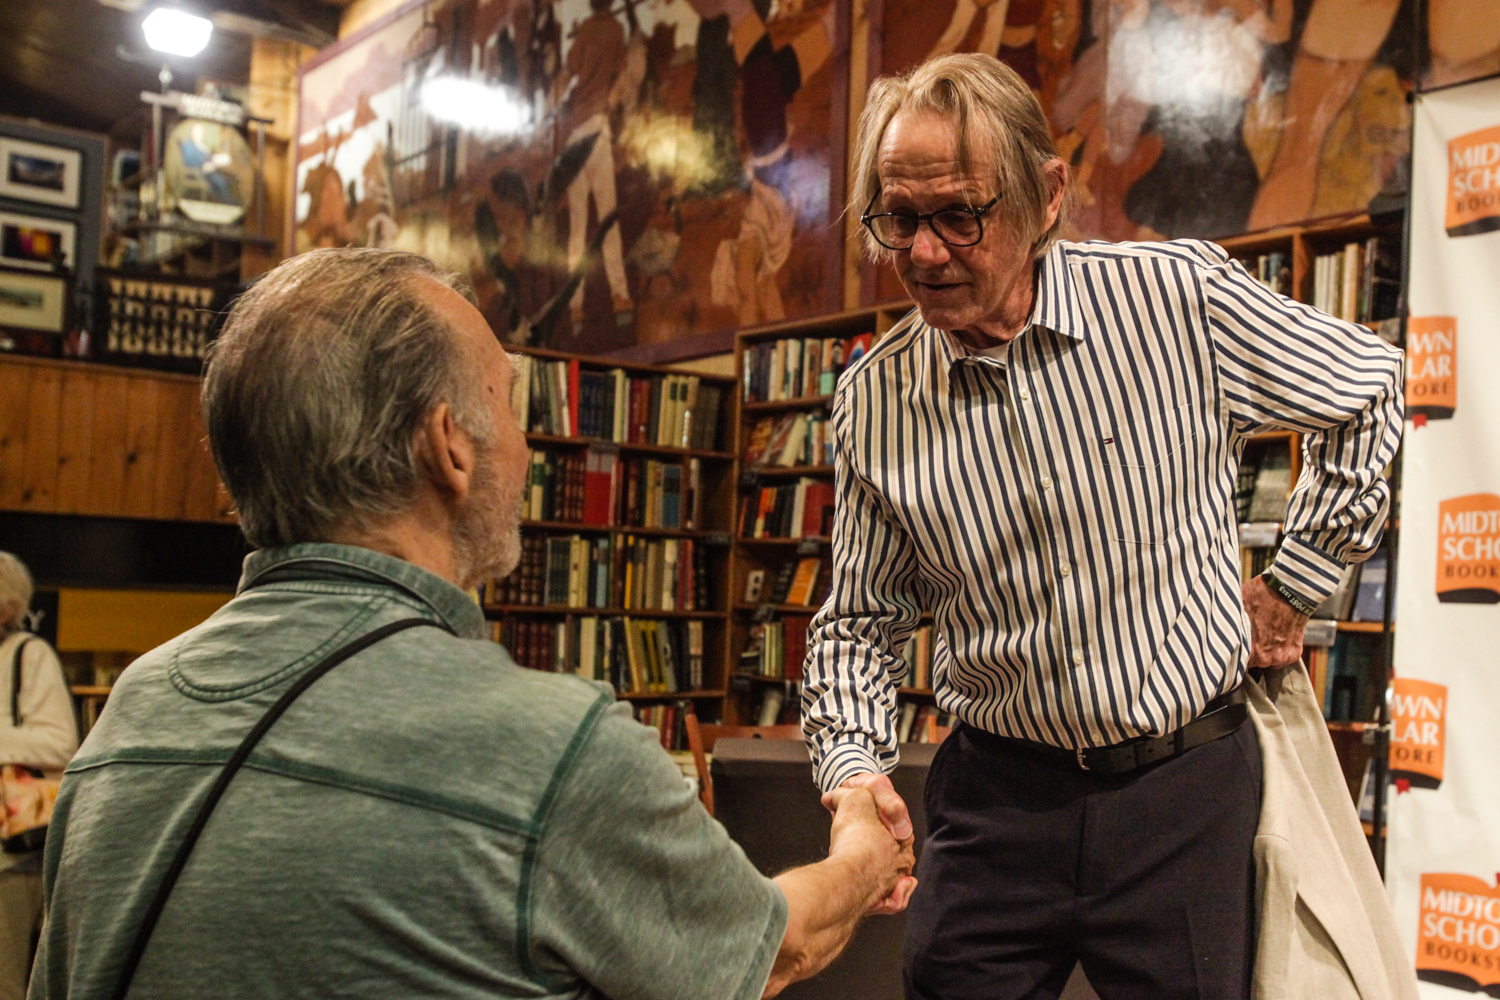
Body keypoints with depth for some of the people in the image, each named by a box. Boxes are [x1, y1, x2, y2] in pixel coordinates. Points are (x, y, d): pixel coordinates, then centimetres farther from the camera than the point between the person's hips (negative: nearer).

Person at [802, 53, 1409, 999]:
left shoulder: (1179, 296, -12)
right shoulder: (873, 397, -5)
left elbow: (1370, 390, 5)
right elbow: (861, 620, 4)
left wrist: (1295, 584, 5)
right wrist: (854, 762, -12)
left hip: (1186, 788, -1)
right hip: (996, 797, 2)